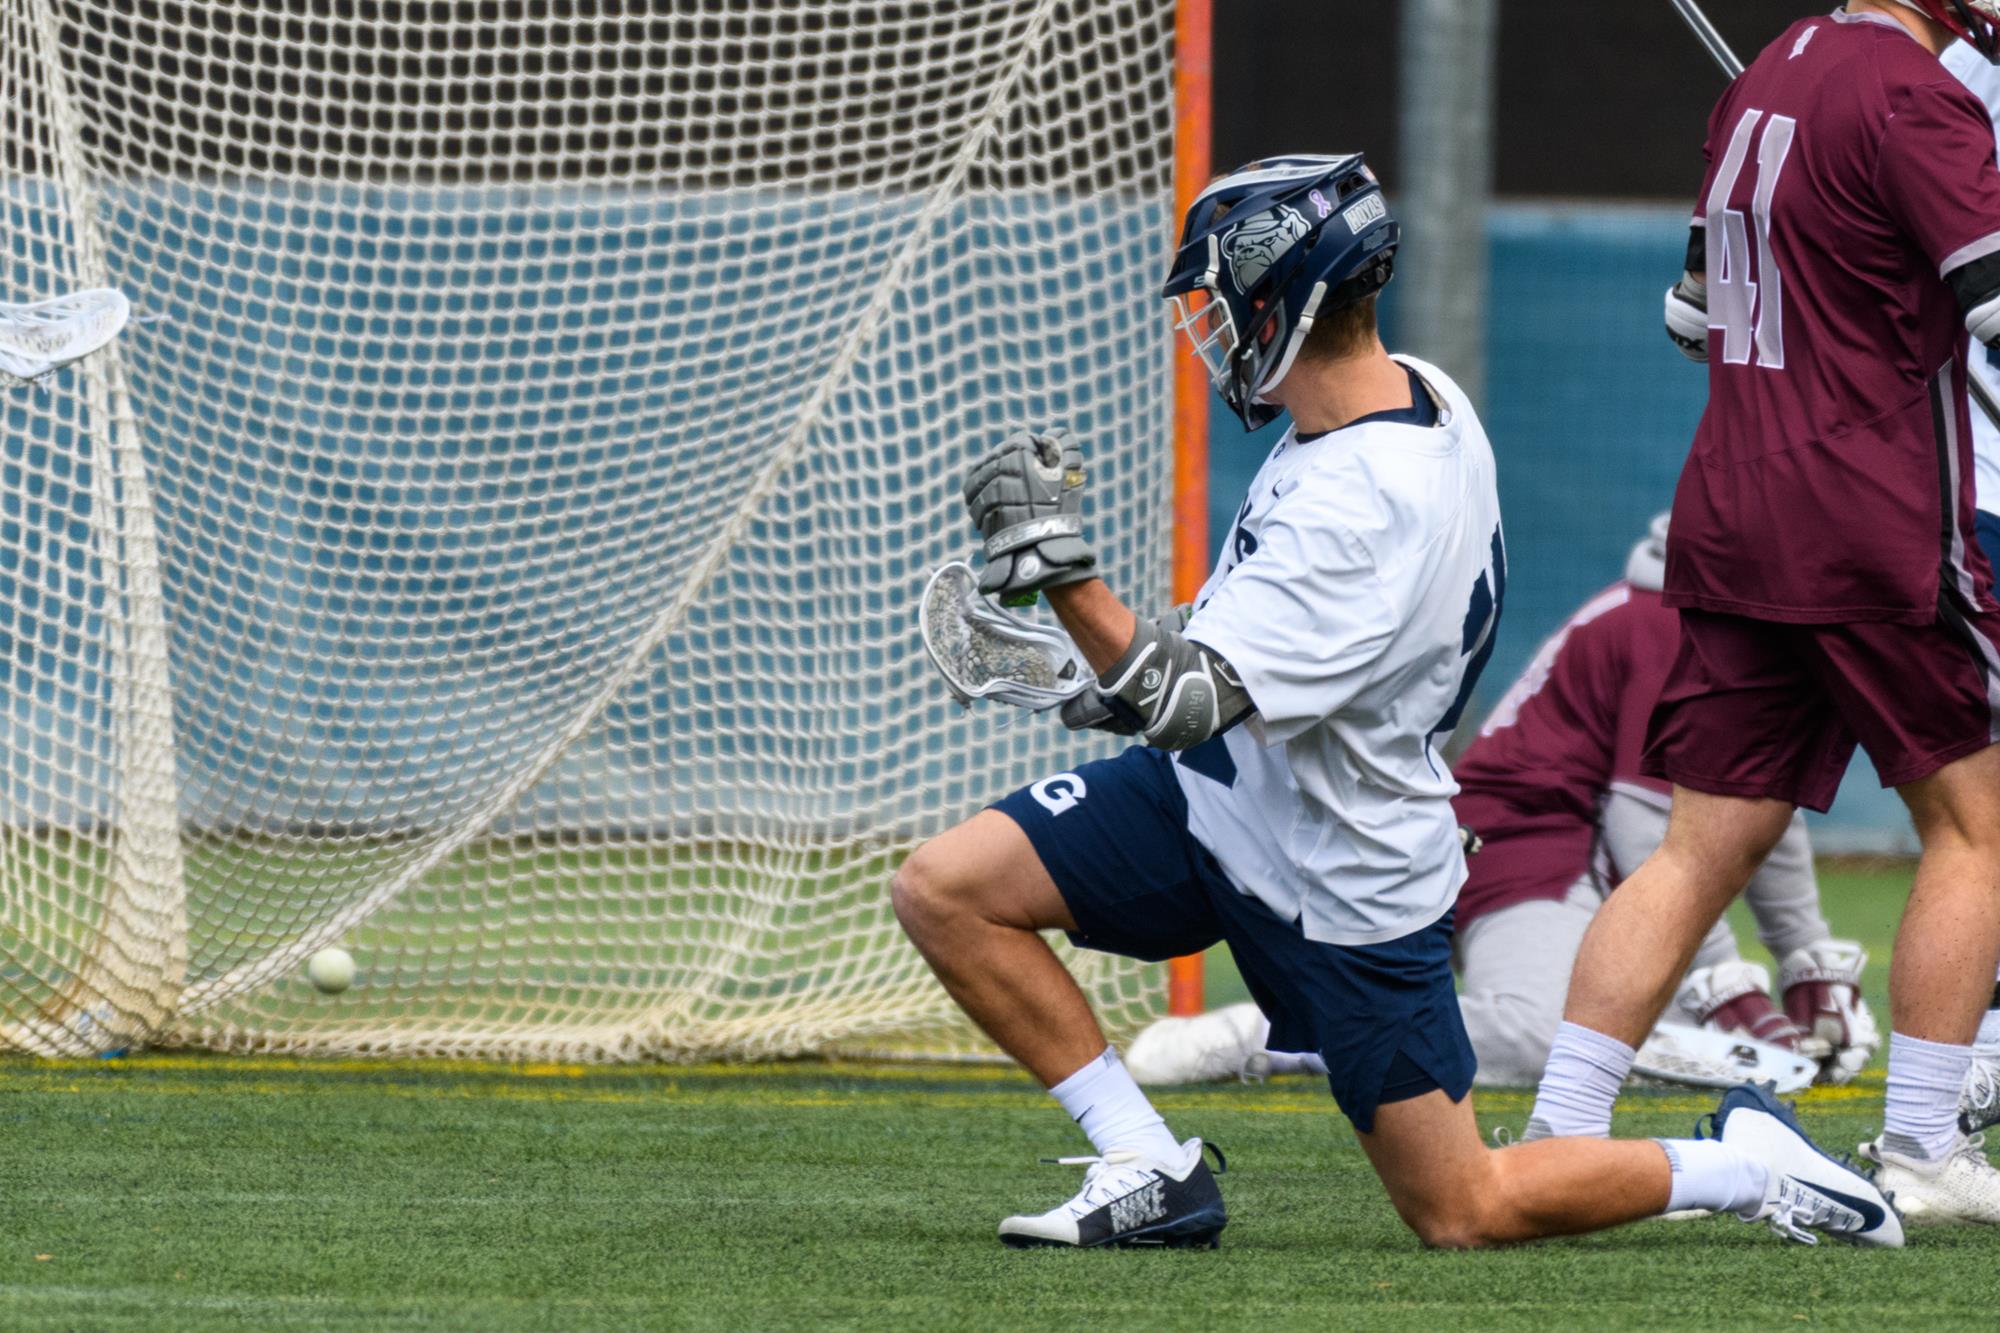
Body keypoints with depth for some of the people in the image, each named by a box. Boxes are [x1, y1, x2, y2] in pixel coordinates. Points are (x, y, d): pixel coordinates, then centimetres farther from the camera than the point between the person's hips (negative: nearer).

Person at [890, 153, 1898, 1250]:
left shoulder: (1358, 510, -34)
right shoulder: (1422, 394, -5)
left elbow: (1186, 702, -38)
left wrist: (1060, 569, -40)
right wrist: (1152, 667, 20)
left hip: (1343, 890, -9)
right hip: (1215, 794, 9)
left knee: (1461, 1211, 2)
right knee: (944, 891, -5)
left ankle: (1745, 1167, 19)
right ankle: (1150, 1171, 3)